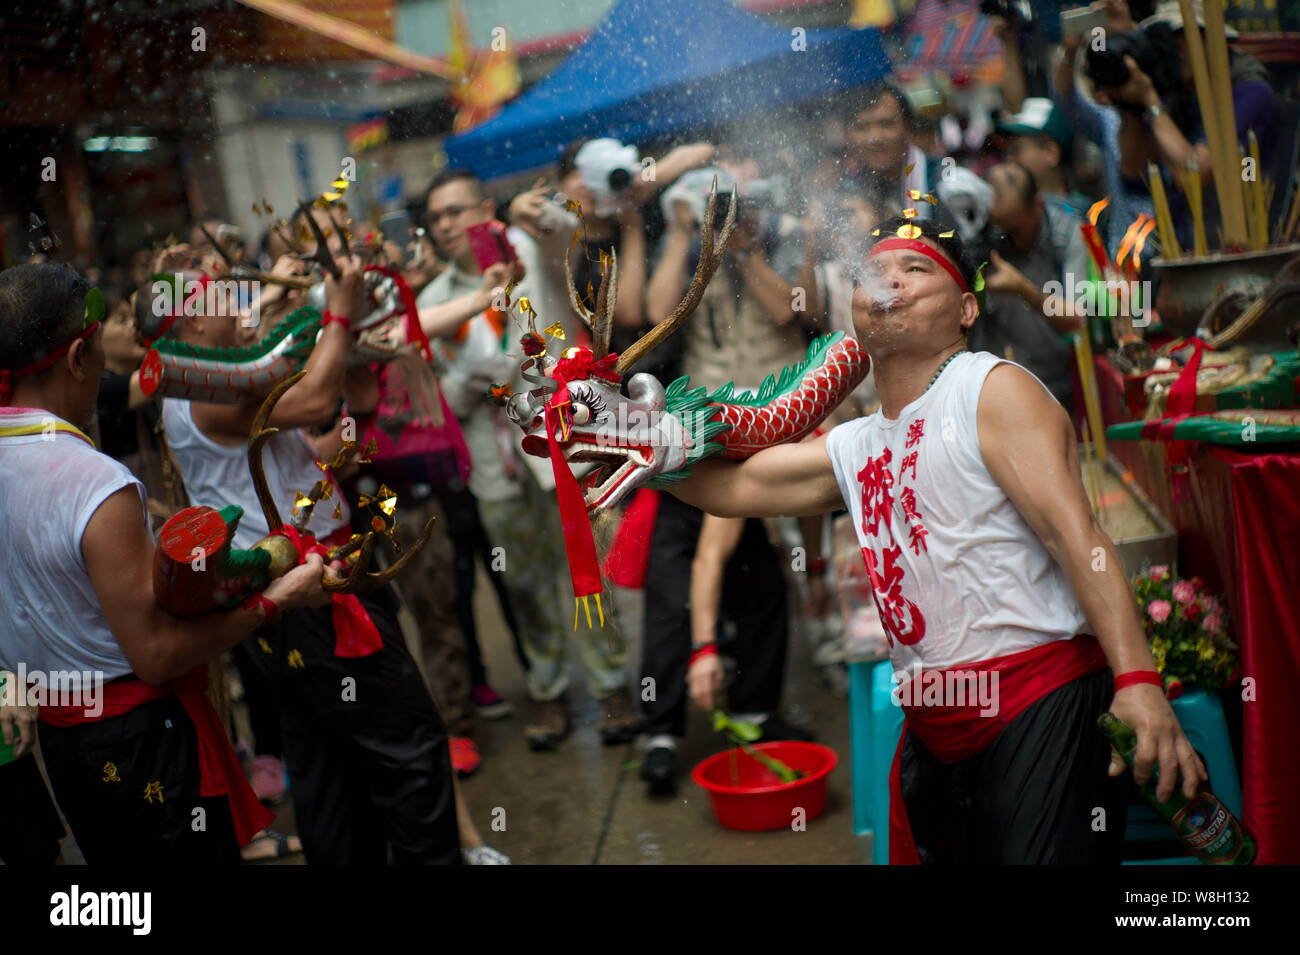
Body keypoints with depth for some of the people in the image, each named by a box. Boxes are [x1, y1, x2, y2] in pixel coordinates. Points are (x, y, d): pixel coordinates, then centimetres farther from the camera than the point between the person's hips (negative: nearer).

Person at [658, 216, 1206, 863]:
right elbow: (729, 487, 18)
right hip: (933, 732, 7)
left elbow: (1078, 537, -15)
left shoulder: (993, 390, -5)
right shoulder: (850, 450, 16)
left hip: (1039, 707, -7)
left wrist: (1136, 679, -25)